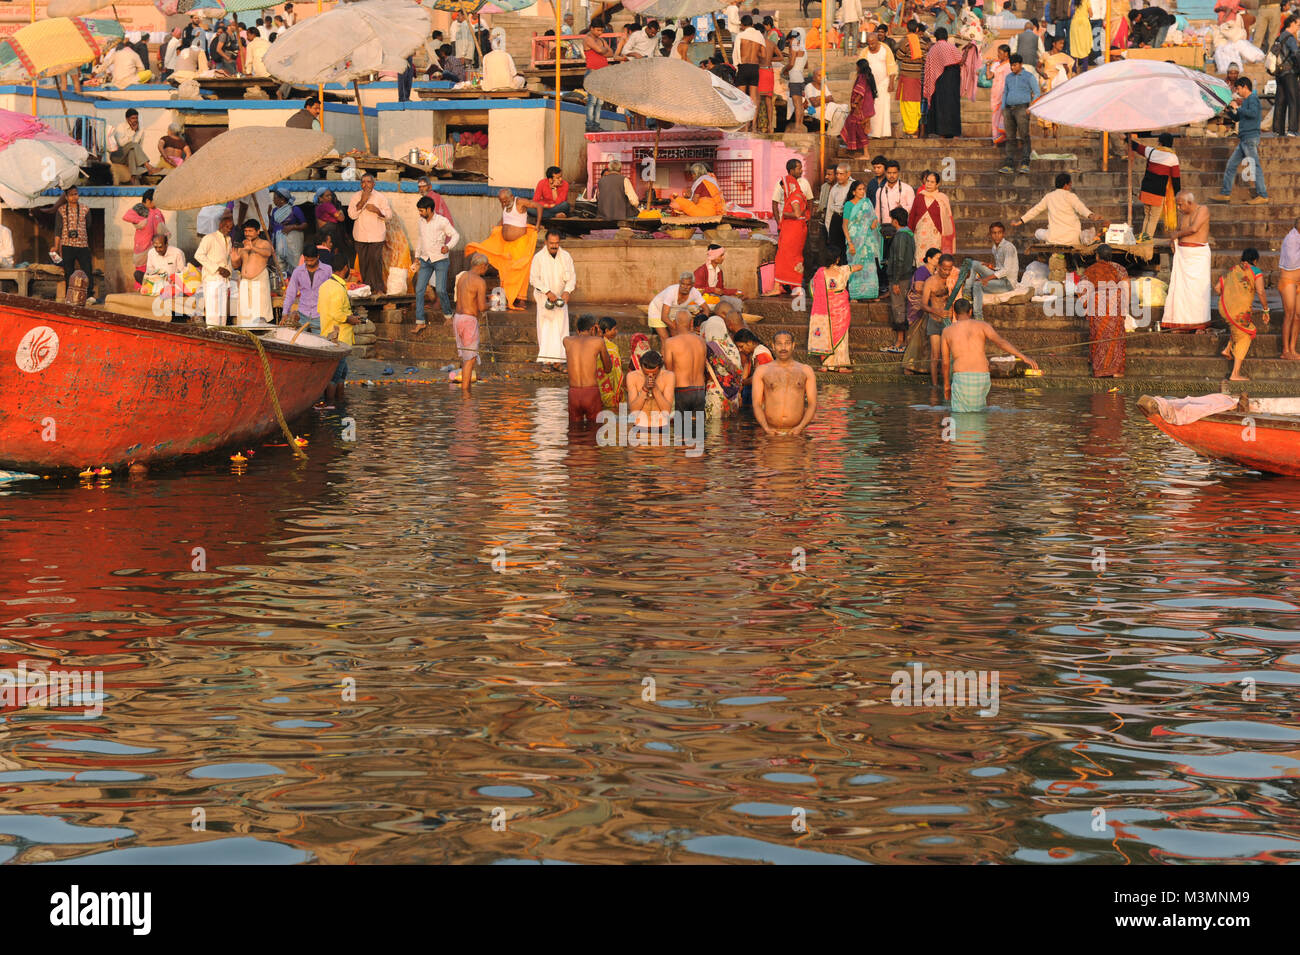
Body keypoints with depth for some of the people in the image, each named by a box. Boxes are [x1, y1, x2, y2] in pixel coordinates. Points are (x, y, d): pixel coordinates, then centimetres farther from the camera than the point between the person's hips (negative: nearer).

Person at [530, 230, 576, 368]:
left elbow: (572, 276, -1)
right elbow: (534, 278, -11)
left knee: (560, 328, 1)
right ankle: (546, 361, -4)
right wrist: (548, 292, -21)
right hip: (544, 299, -3)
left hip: (561, 298, 3)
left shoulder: (566, 256, -1)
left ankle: (558, 361, 5)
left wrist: (567, 291, -19)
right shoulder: (538, 257, -9)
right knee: (546, 328, -4)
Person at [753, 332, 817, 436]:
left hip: (796, 432, 0)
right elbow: (757, 404, 6)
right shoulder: (761, 371, 12)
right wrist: (766, 428, -11)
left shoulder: (806, 371, 13)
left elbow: (812, 404, 7)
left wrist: (800, 427, -9)